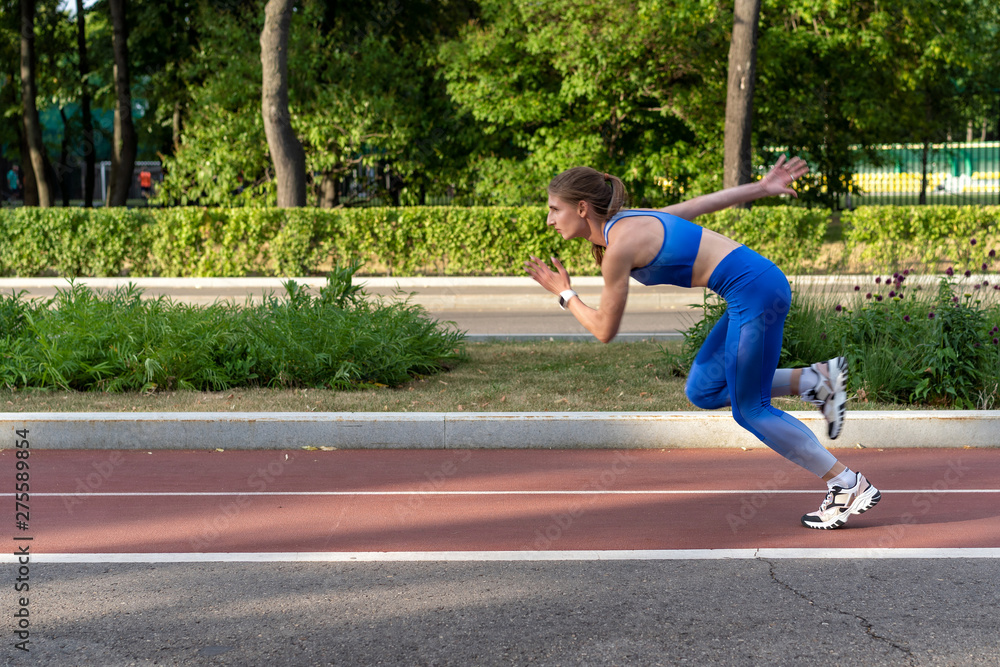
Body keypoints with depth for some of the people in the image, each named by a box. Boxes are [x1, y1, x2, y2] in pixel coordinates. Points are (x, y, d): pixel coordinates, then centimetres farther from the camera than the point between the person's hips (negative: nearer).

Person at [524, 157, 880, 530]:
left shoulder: (619, 245, -14)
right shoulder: (629, 222, 12)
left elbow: (604, 330, -7)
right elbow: (705, 202, 19)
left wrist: (565, 294, 8)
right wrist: (763, 188, 27)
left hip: (755, 291, -10)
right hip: (755, 287, 10)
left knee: (750, 410, 2)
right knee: (702, 391, 13)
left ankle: (849, 486, 9)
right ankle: (814, 381, 14)